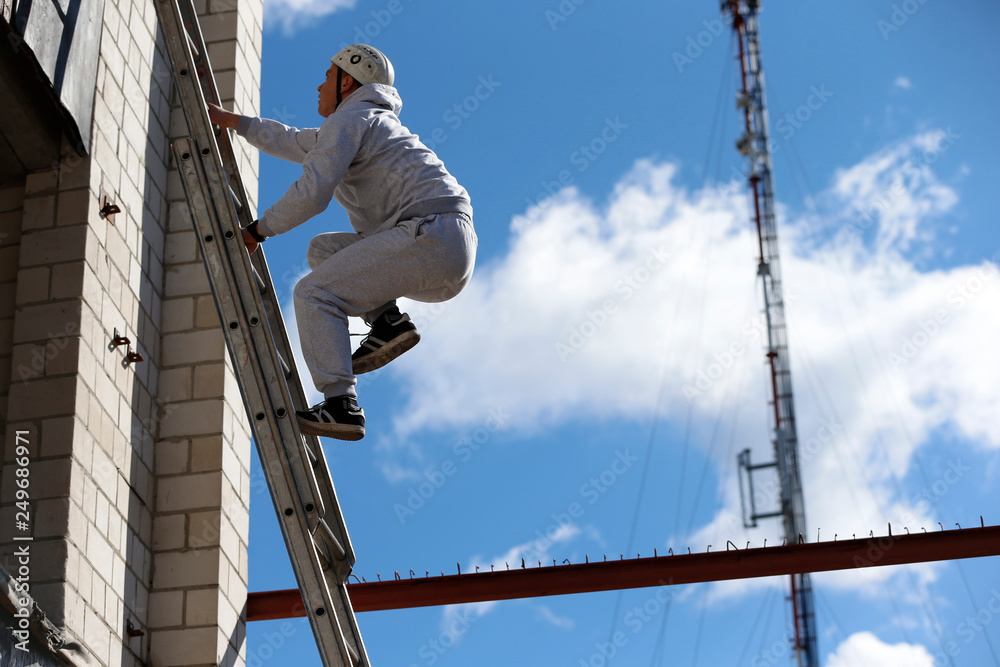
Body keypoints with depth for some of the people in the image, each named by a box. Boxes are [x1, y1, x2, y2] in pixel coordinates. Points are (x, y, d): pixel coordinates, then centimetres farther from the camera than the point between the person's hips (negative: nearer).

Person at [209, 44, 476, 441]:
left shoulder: (349, 119, 2)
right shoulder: (377, 124, 33)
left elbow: (311, 193, -10)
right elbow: (294, 144, 44)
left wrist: (258, 230, 4)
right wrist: (231, 120, 48)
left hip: (431, 234, -10)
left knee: (314, 293, -10)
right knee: (323, 250, 22)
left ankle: (340, 405, -23)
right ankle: (388, 323, 4)